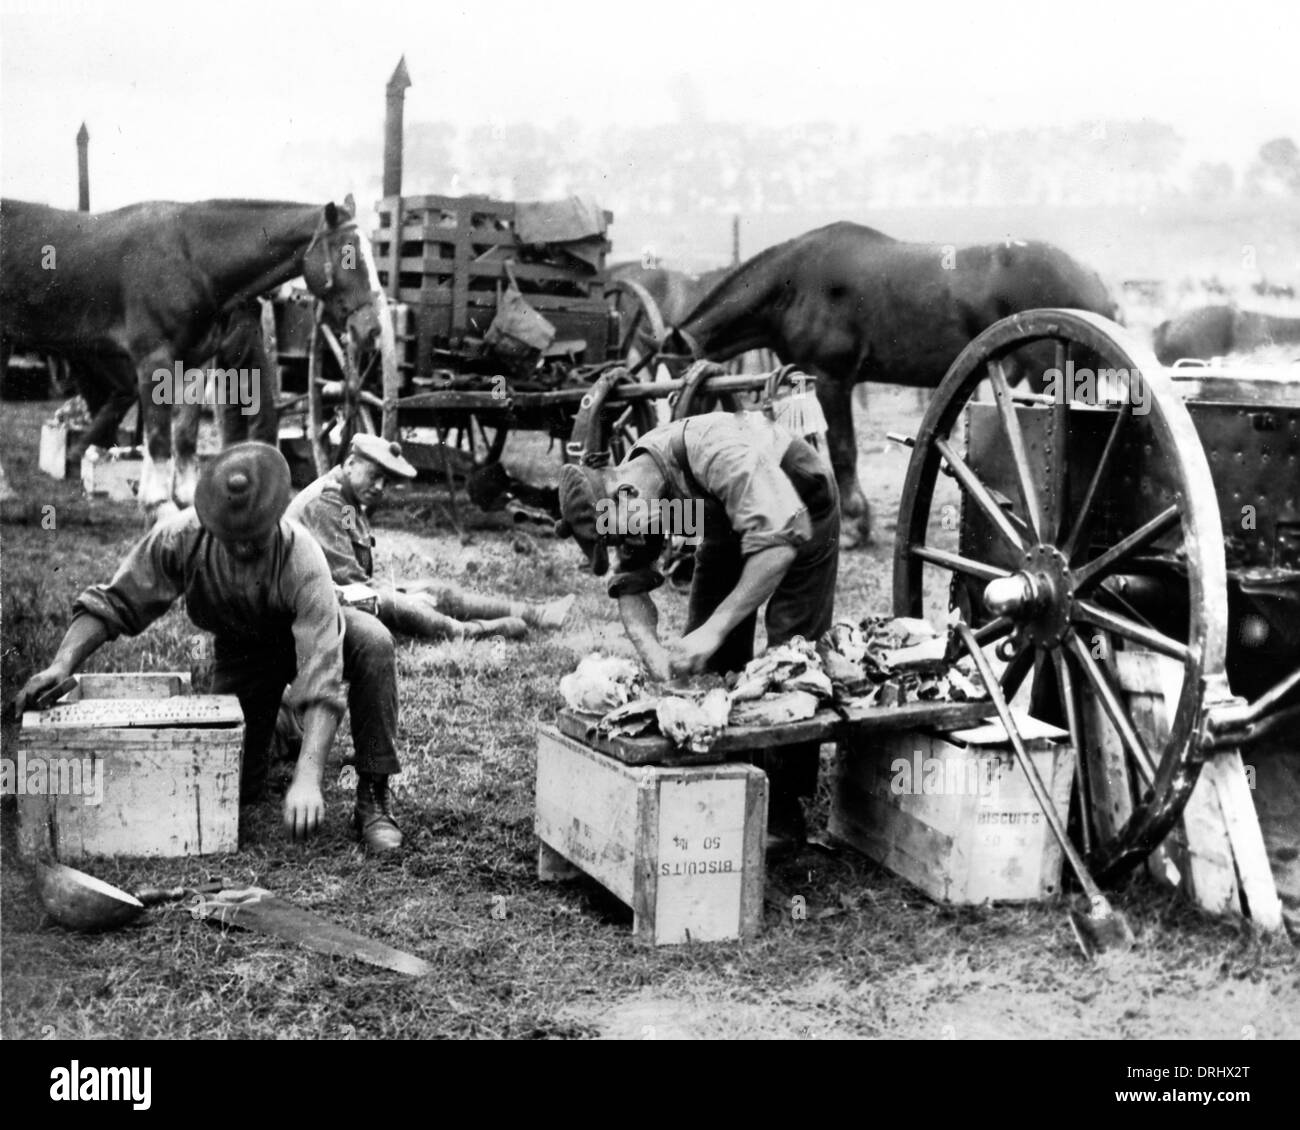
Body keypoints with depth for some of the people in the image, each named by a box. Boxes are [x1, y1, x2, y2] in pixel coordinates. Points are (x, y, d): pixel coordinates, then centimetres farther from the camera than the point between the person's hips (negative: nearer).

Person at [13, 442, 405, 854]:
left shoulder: (303, 561, -38)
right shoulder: (179, 537, -29)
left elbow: (322, 678, -44)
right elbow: (111, 603, -18)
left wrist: (307, 778, -53)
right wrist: (62, 664, -35)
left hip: (307, 632, -3)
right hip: (241, 647, 3)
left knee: (372, 641, -37)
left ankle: (373, 798, -24)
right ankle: (279, 731, 31)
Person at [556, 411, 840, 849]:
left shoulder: (714, 452, -42)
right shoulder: (628, 499, -19)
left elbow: (780, 543, -45)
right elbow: (630, 587, -13)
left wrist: (714, 629, -45)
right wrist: (651, 650, -34)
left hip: (797, 509, -6)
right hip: (728, 521, 6)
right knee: (708, 663, -1)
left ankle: (782, 812, -8)